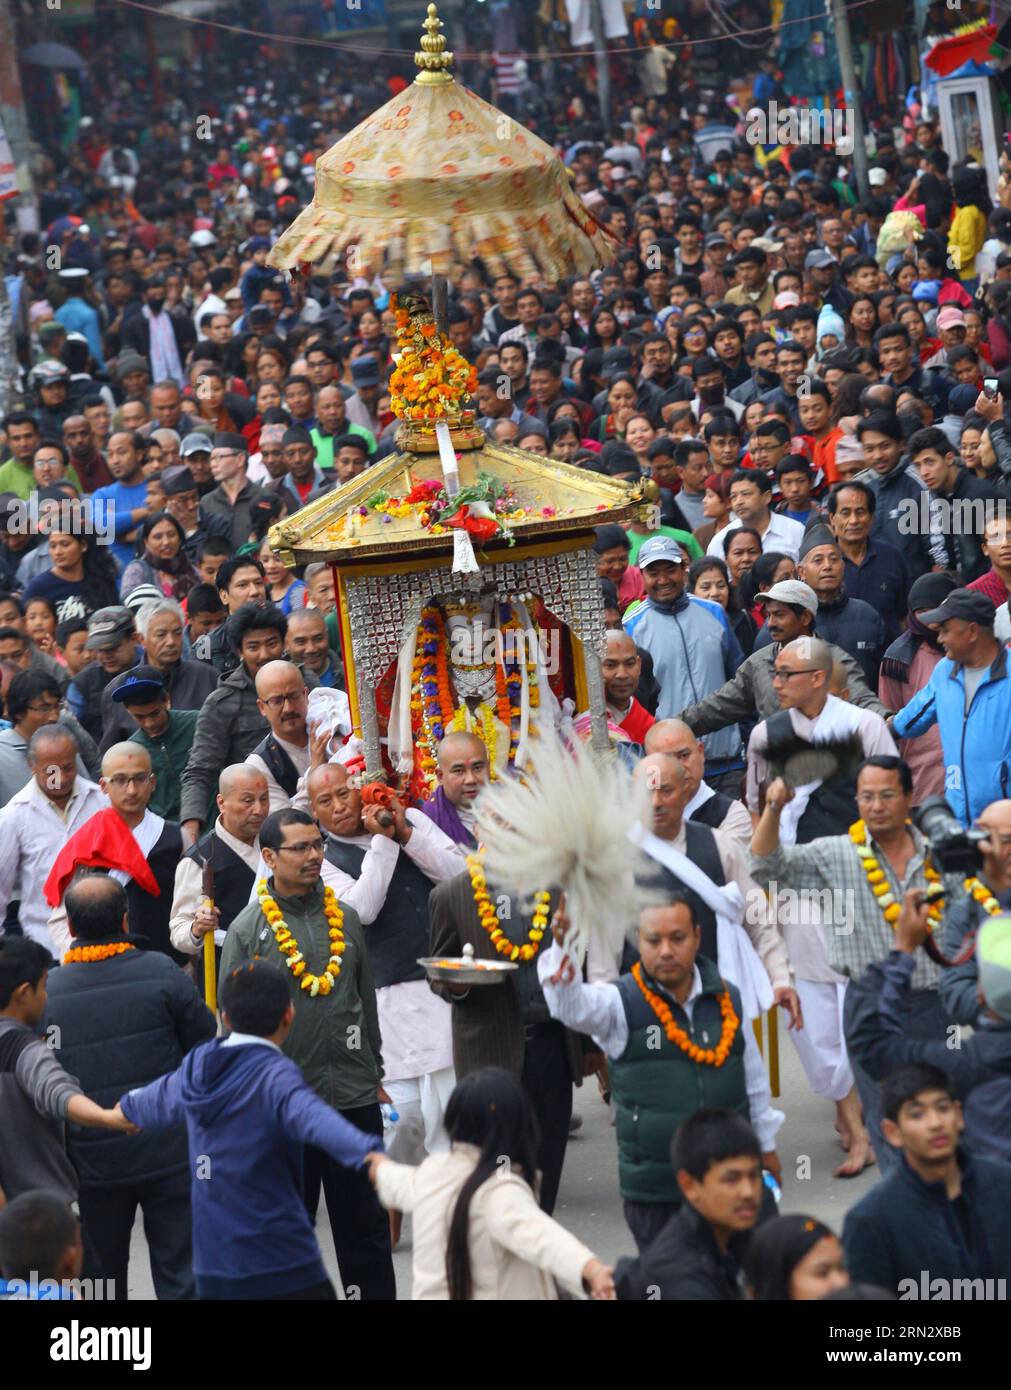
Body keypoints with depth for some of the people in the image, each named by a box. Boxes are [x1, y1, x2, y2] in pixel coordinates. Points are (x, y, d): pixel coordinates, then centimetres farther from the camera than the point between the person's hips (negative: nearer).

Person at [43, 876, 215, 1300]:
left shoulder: (48, 992, -8)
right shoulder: (161, 973, -11)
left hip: (93, 1163, 1)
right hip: (168, 1152, -1)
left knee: (101, 1279, 14)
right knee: (181, 1273, 6)